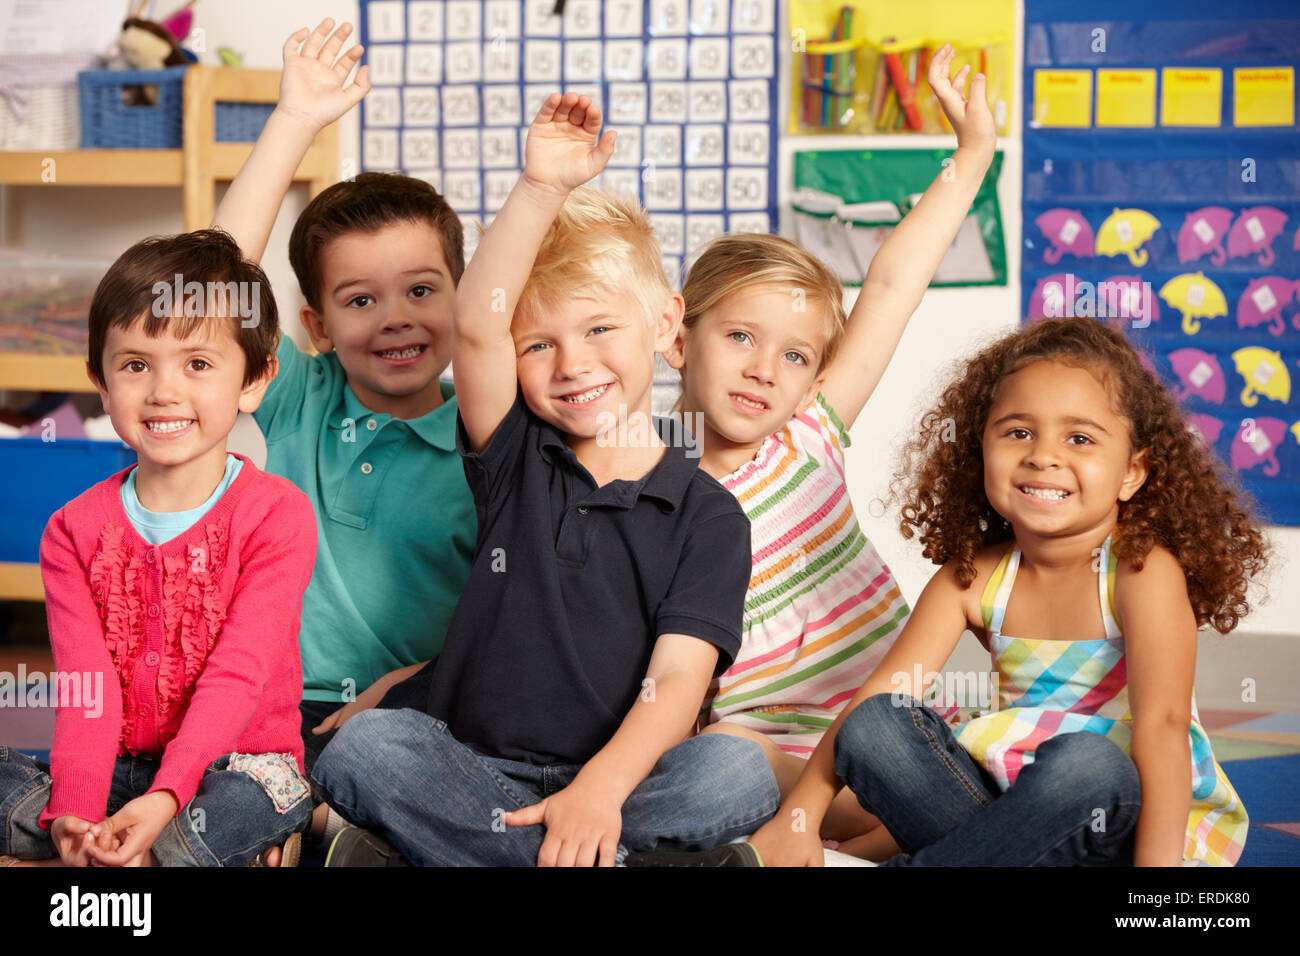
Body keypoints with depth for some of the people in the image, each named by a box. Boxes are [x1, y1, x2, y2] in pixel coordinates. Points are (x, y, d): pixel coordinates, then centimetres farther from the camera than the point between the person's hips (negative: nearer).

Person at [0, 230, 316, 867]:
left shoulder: (276, 515, -7)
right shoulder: (74, 530, 4)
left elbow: (237, 675, -16)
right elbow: (84, 685, -7)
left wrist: (165, 797, -29)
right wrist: (77, 810, -25)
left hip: (241, 761, -4)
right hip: (117, 767, 4)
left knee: (247, 804, -37)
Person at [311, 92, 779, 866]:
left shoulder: (708, 517, 3)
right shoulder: (515, 463, 10)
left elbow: (678, 679, -8)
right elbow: (477, 327, -8)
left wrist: (600, 788, -27)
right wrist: (543, 187, -19)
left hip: (621, 780, -1)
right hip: (474, 772, 1)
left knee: (739, 773, -30)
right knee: (363, 747, -28)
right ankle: (619, 857, -26)